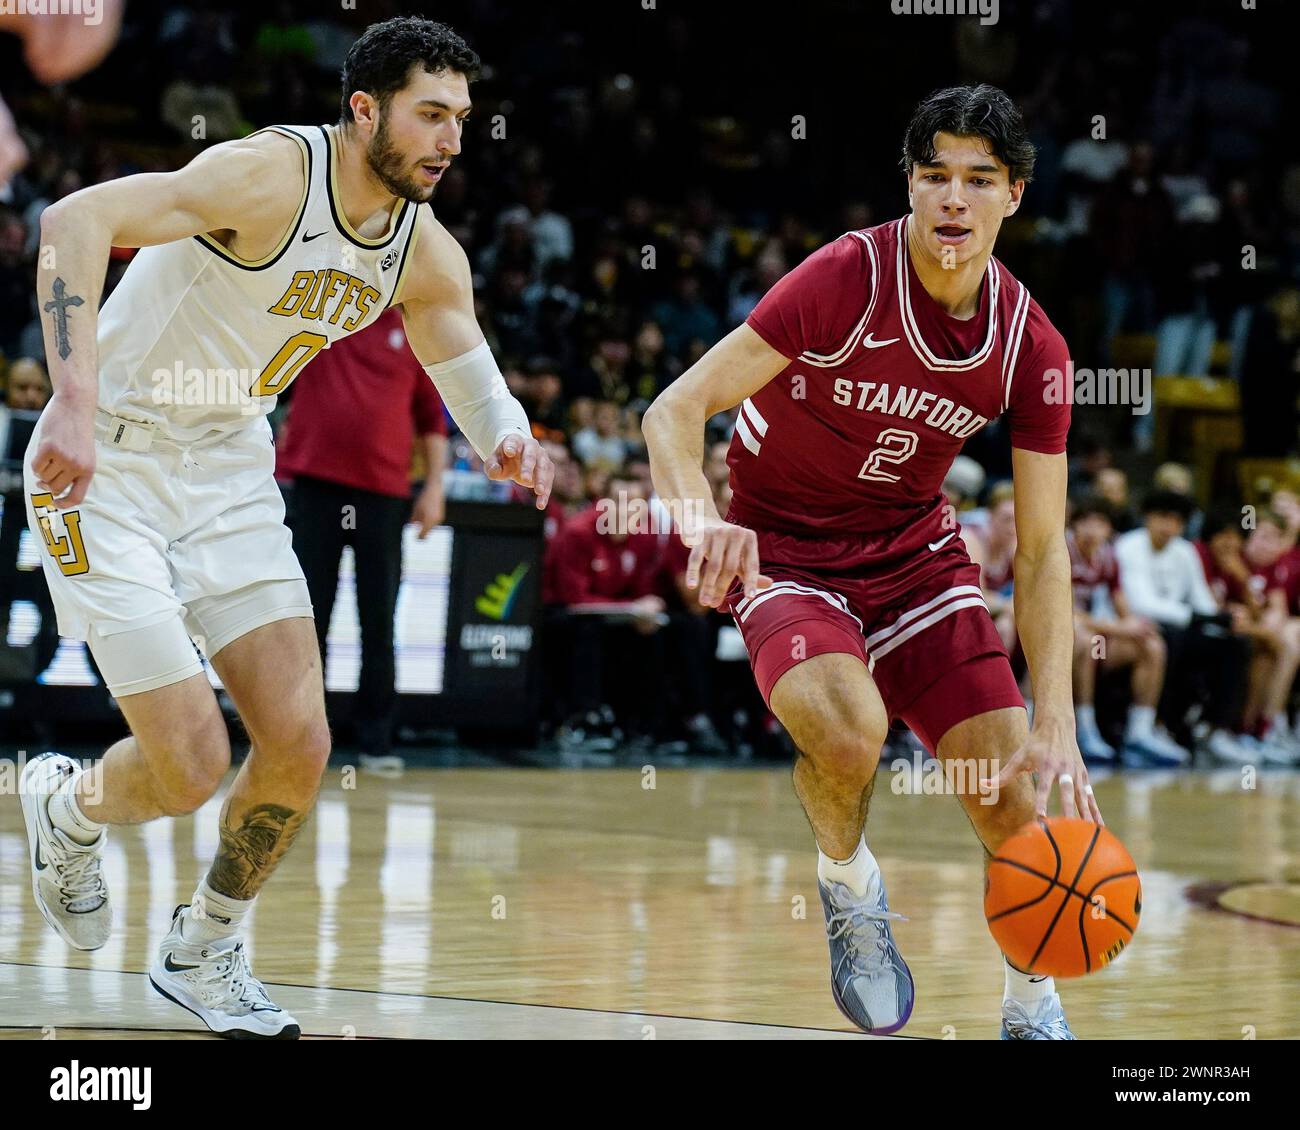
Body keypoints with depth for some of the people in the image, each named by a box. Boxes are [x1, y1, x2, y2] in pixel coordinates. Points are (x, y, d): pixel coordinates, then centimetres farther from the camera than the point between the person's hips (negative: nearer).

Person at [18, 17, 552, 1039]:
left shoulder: (426, 254, -1)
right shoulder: (271, 175, -24)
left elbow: (473, 378, 10)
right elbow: (74, 221, -33)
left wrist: (510, 442, -15)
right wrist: (75, 402, -42)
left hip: (229, 473, 7)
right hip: (108, 467, -7)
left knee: (300, 745, -2)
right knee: (191, 767, -11)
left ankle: (204, 952, 23)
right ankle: (68, 809, 25)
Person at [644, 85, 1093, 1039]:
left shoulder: (1031, 347, -11)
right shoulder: (844, 280, -24)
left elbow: (1042, 548, -7)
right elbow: (675, 410, -26)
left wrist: (1056, 724, -18)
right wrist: (703, 521, -47)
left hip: (916, 550, 4)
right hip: (783, 553, -4)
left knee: (1015, 799, -4)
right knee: (847, 731, -34)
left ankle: (1033, 1010, 23)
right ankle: (848, 885, 1)